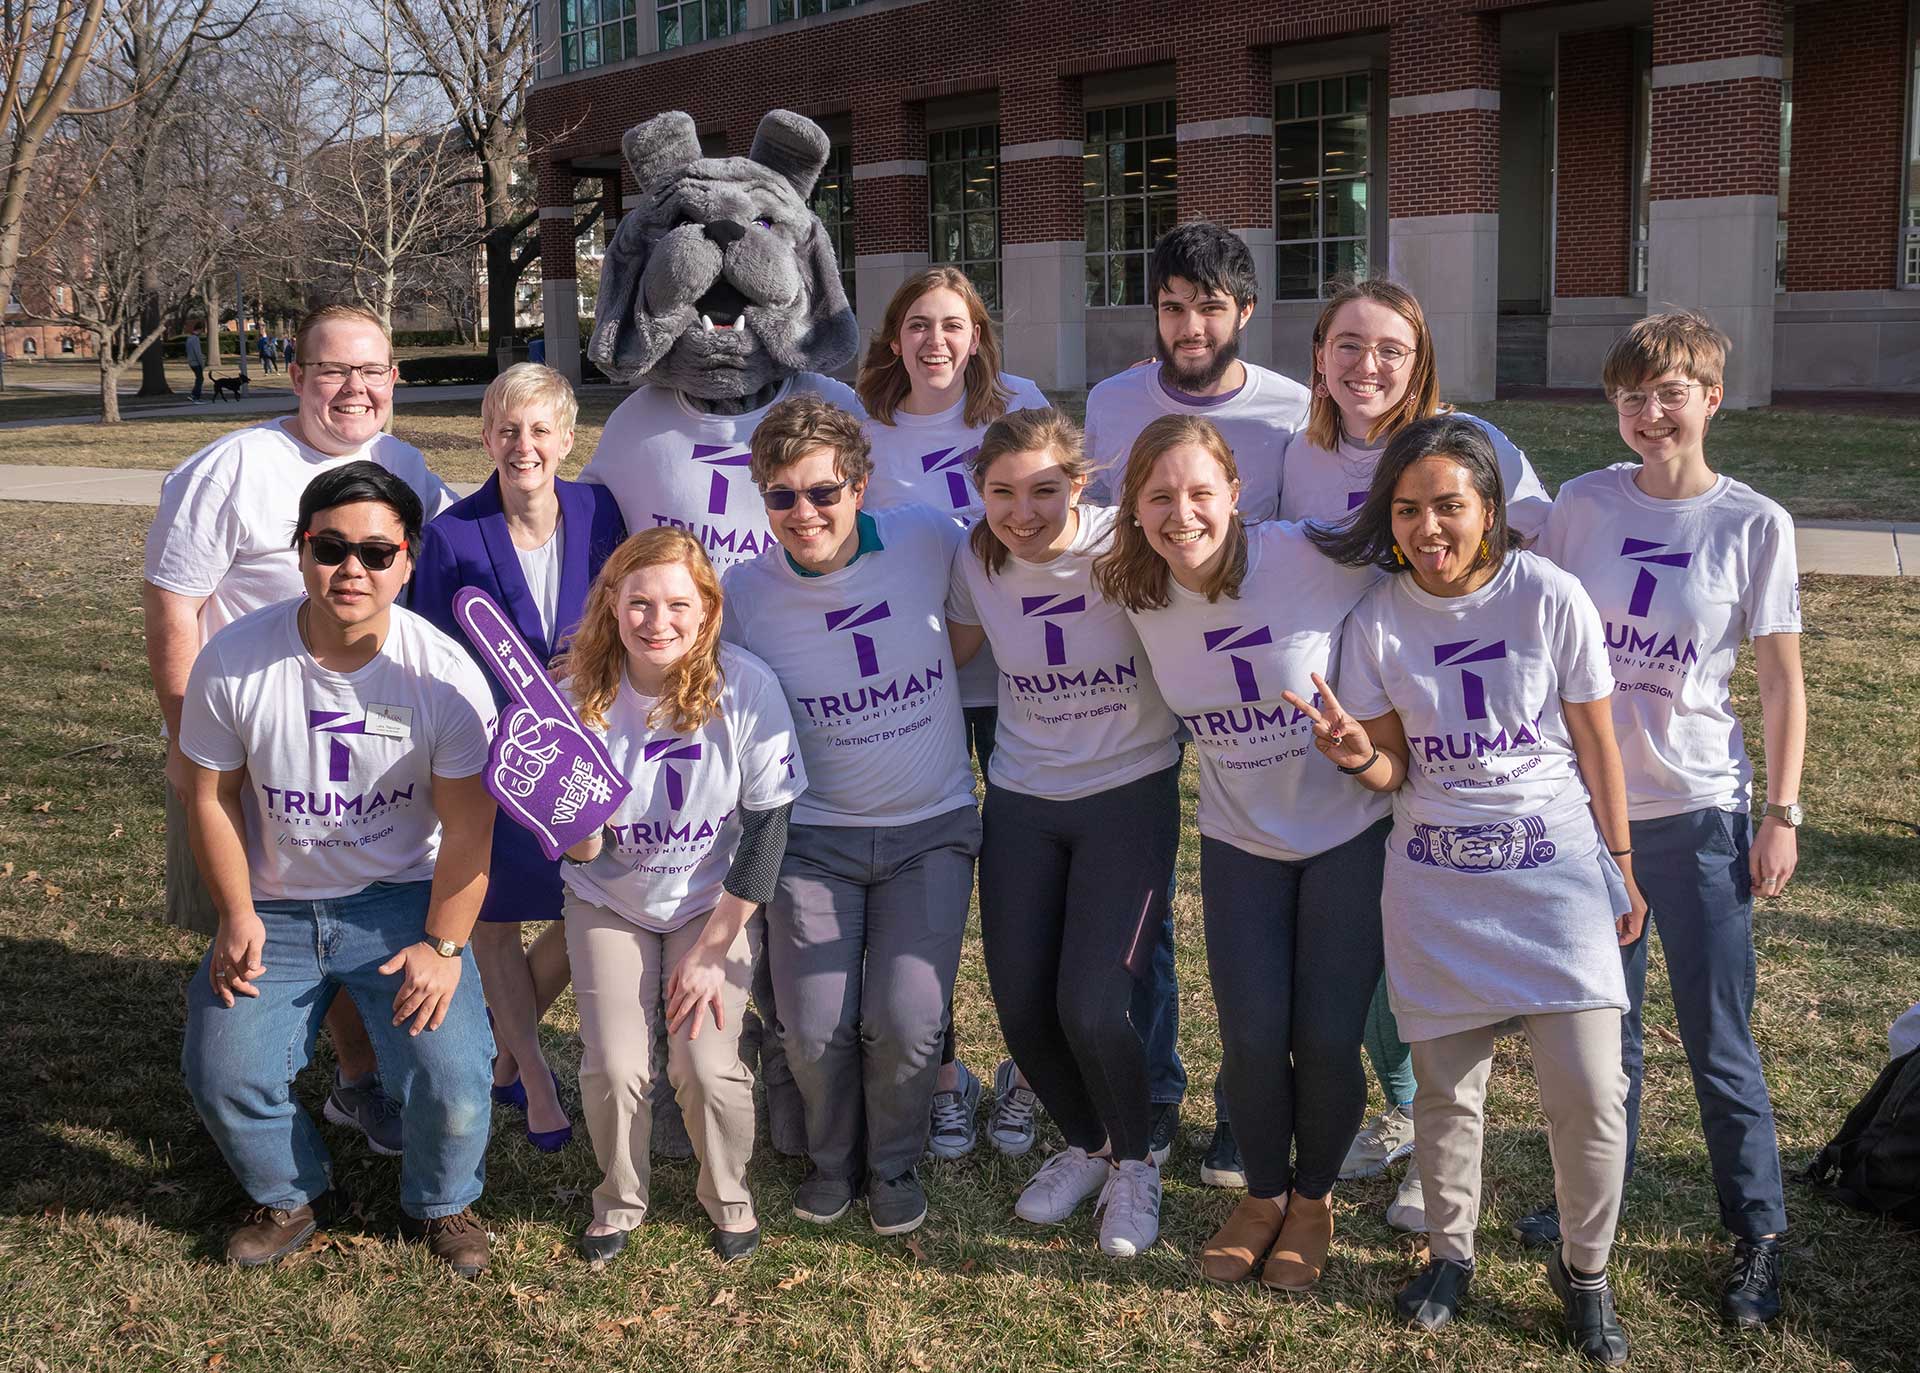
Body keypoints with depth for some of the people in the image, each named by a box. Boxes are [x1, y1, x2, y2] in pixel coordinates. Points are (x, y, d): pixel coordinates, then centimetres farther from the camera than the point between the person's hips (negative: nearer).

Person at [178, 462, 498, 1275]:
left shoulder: (444, 675, -15)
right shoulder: (235, 661, -12)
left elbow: (467, 825, -10)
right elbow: (212, 795, 0)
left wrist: (442, 946, -13)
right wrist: (238, 918, -4)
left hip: (402, 902, -1)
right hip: (274, 908, 2)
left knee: (453, 1078, -18)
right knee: (223, 1074, -14)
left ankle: (440, 1204, 17)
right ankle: (289, 1198, 20)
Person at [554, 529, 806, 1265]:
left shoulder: (746, 687, -24)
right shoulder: (580, 692, -20)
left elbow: (767, 824, -15)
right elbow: (581, 853, -16)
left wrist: (711, 951, -11)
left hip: (715, 901, -1)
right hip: (609, 902, 1)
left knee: (708, 1066, -11)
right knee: (615, 1068, -8)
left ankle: (728, 1195, 21)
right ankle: (619, 1197, 24)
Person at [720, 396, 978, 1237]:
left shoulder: (929, 540, -11)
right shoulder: (743, 592, -9)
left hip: (932, 827, 0)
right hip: (815, 834, 1)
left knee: (907, 1023, -10)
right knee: (815, 1029, -5)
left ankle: (894, 1165, 21)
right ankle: (831, 1159, 28)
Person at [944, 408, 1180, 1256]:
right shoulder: (976, 562, -4)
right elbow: (950, 654, 12)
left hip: (1129, 795, -4)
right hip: (1021, 802, 4)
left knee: (1089, 1008, -13)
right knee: (1020, 1005, 3)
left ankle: (1135, 1161, 18)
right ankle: (1085, 1144, 34)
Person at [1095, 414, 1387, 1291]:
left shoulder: (1315, 562, -23)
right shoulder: (1135, 595, -10)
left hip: (1350, 832, -2)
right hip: (1239, 840, 3)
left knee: (1326, 1039, -3)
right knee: (1253, 1040, -3)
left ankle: (1314, 1197, 28)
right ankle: (1263, 1192, 28)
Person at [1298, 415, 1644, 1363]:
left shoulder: (1549, 597, -9)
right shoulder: (1377, 620, -5)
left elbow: (1595, 742, 0)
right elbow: (1395, 770, 2)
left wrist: (1620, 866, 4)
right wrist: (1357, 756, -21)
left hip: (1556, 866, -1)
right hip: (1434, 880, 2)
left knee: (1589, 1092, -6)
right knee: (1446, 1084, 10)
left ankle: (1584, 1271, 19)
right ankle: (1450, 1254, 33)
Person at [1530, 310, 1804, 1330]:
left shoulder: (1755, 525, -7)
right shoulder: (1582, 506, -1)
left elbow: (1782, 681, -1)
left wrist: (1782, 813, -3)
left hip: (1699, 813, -2)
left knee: (1718, 1042, 5)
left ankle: (1758, 1236, 22)